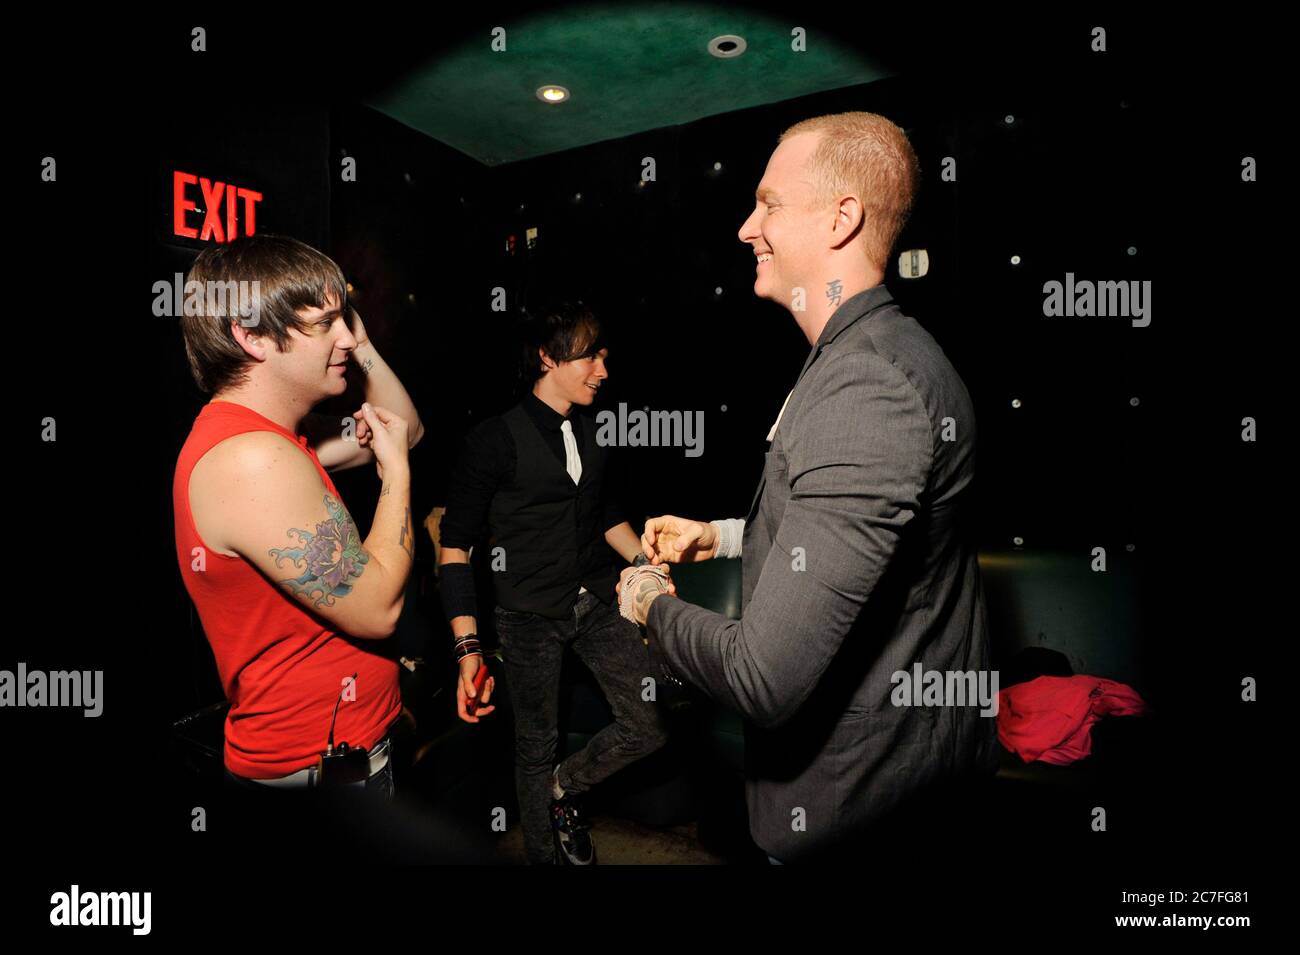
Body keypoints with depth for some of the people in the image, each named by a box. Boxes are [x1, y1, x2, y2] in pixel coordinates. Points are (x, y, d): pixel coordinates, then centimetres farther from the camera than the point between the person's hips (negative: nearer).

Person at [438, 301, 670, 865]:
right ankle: (543, 854, 36)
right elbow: (455, 544, -10)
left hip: (598, 601, 5)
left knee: (650, 727, 2)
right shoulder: (497, 439, -10)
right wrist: (468, 647, -16)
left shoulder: (590, 432, 8)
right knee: (536, 748, 9)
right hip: (531, 615, -5)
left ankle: (566, 788, 29)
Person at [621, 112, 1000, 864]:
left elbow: (765, 679, -33)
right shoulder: (883, 352, 5)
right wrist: (724, 536, 12)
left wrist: (655, 607, -14)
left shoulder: (865, 394, -32)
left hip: (861, 805, -9)